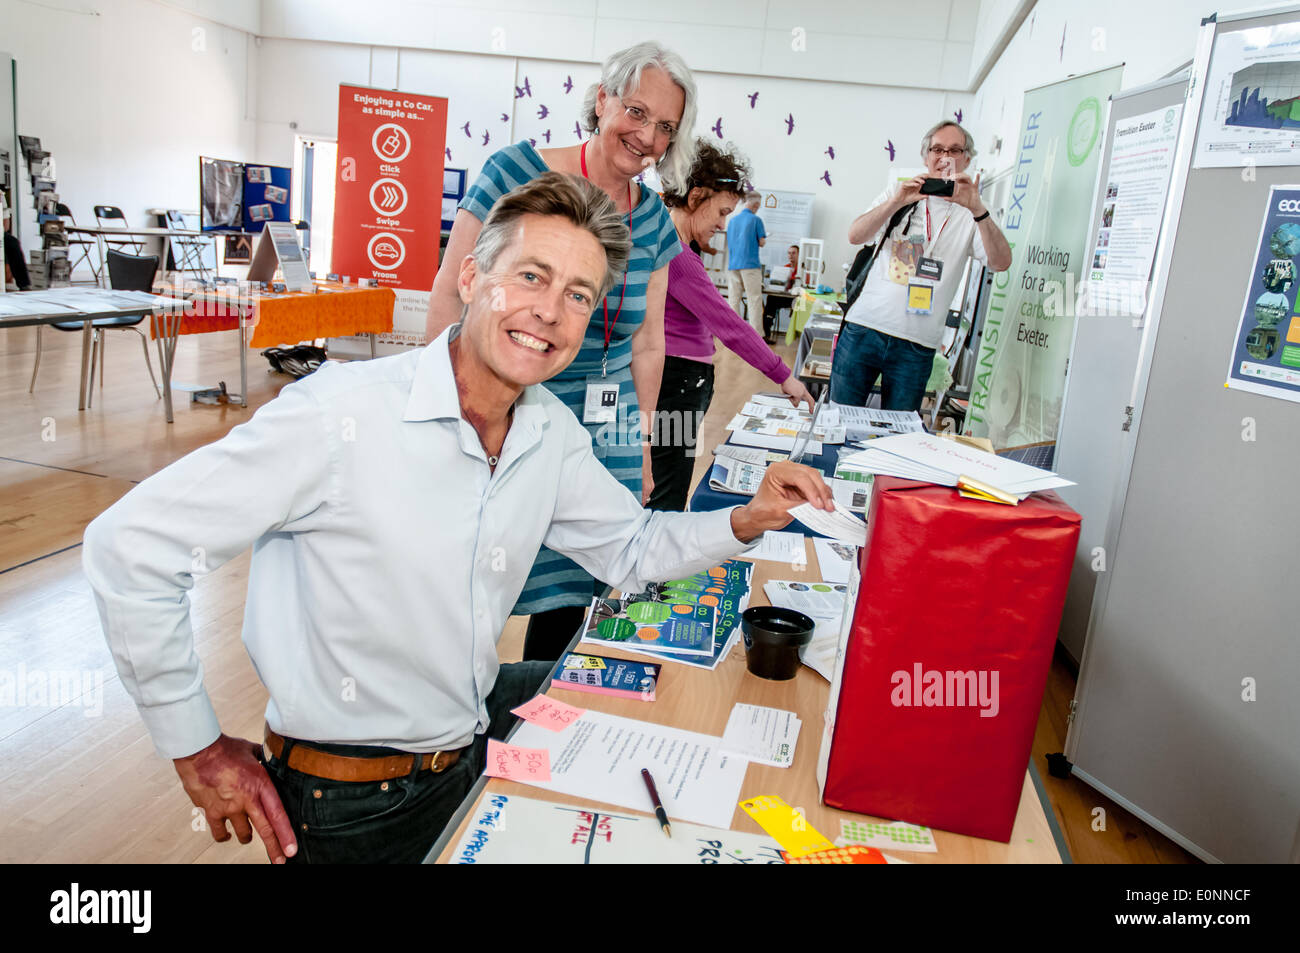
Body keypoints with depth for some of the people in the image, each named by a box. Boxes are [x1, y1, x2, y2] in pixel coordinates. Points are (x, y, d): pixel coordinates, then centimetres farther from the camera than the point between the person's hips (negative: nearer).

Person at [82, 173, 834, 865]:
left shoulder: (554, 431, -6)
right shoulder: (344, 415, -28)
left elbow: (630, 549, 9)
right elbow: (131, 546, -23)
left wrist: (745, 522, -9)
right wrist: (199, 749, -16)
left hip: (477, 730, 6)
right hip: (354, 805, -6)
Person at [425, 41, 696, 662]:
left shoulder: (653, 222, 8)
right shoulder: (517, 174, -8)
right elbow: (450, 294, -7)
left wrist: (642, 444, 14)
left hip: (605, 439, 5)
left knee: (570, 593, 11)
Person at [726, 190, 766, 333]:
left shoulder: (732, 220, 13)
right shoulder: (756, 220, -3)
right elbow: (762, 242, -2)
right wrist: (764, 236, 18)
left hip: (733, 265, 5)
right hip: (750, 264, -5)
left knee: (733, 300, 5)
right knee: (754, 300, -4)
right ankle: (756, 334, -8)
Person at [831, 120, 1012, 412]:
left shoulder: (969, 215, 7)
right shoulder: (898, 196, 10)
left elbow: (1001, 263, -8)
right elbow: (855, 236, -4)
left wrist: (977, 209, -21)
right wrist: (897, 201, -19)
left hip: (917, 346, 0)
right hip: (863, 329, 0)